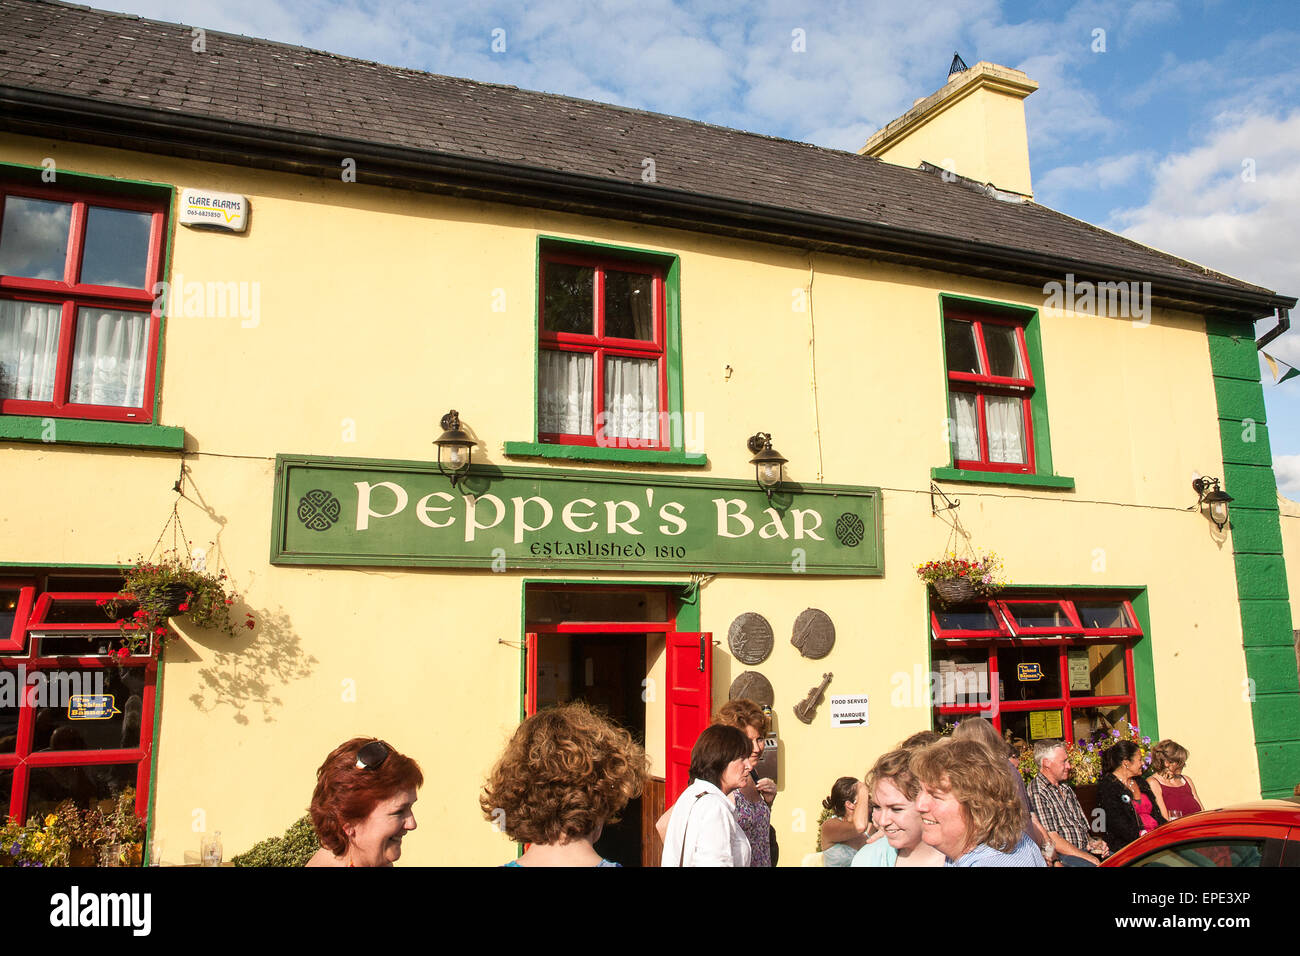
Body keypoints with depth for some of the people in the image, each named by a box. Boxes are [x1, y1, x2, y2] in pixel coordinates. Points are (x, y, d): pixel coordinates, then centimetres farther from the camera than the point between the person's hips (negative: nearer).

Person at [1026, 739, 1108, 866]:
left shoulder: (1066, 788, 19)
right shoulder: (1036, 792, -12)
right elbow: (1052, 839, -17)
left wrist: (1091, 842, 3)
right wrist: (1089, 858, -14)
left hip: (1085, 850, 9)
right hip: (1063, 856, -9)